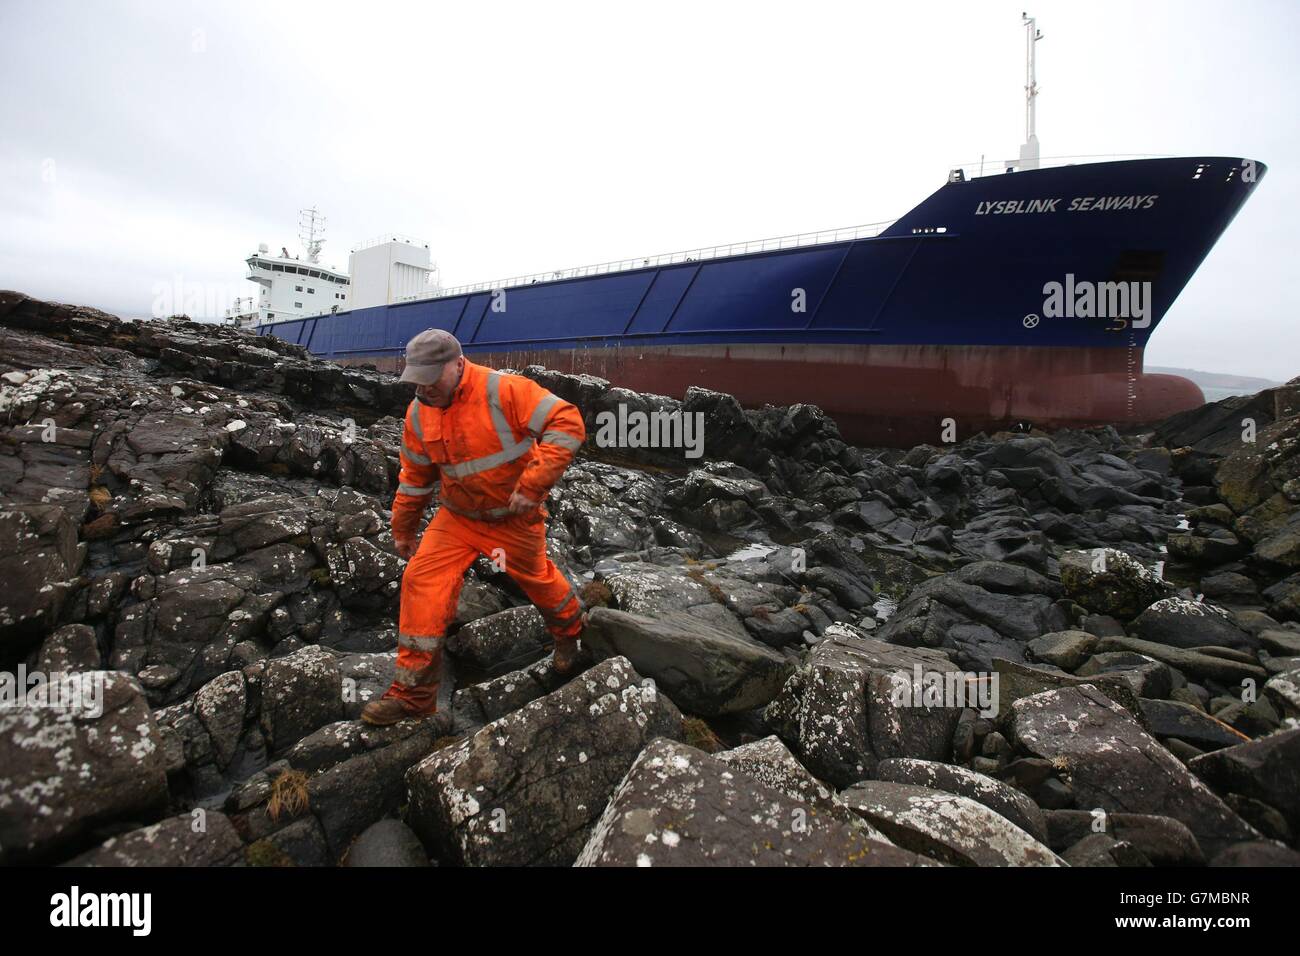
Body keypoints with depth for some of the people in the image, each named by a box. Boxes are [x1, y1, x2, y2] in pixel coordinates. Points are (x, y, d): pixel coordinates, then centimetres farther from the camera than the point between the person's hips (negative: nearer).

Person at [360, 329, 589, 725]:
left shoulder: (503, 390, -23)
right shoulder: (418, 413, -3)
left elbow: (568, 423, -29)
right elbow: (414, 477, 11)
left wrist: (532, 485, -32)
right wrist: (403, 530, 18)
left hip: (516, 517, -4)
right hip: (457, 516, 5)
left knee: (536, 577, 15)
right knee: (422, 582, -9)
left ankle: (569, 627, 51)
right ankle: (413, 692, 4)